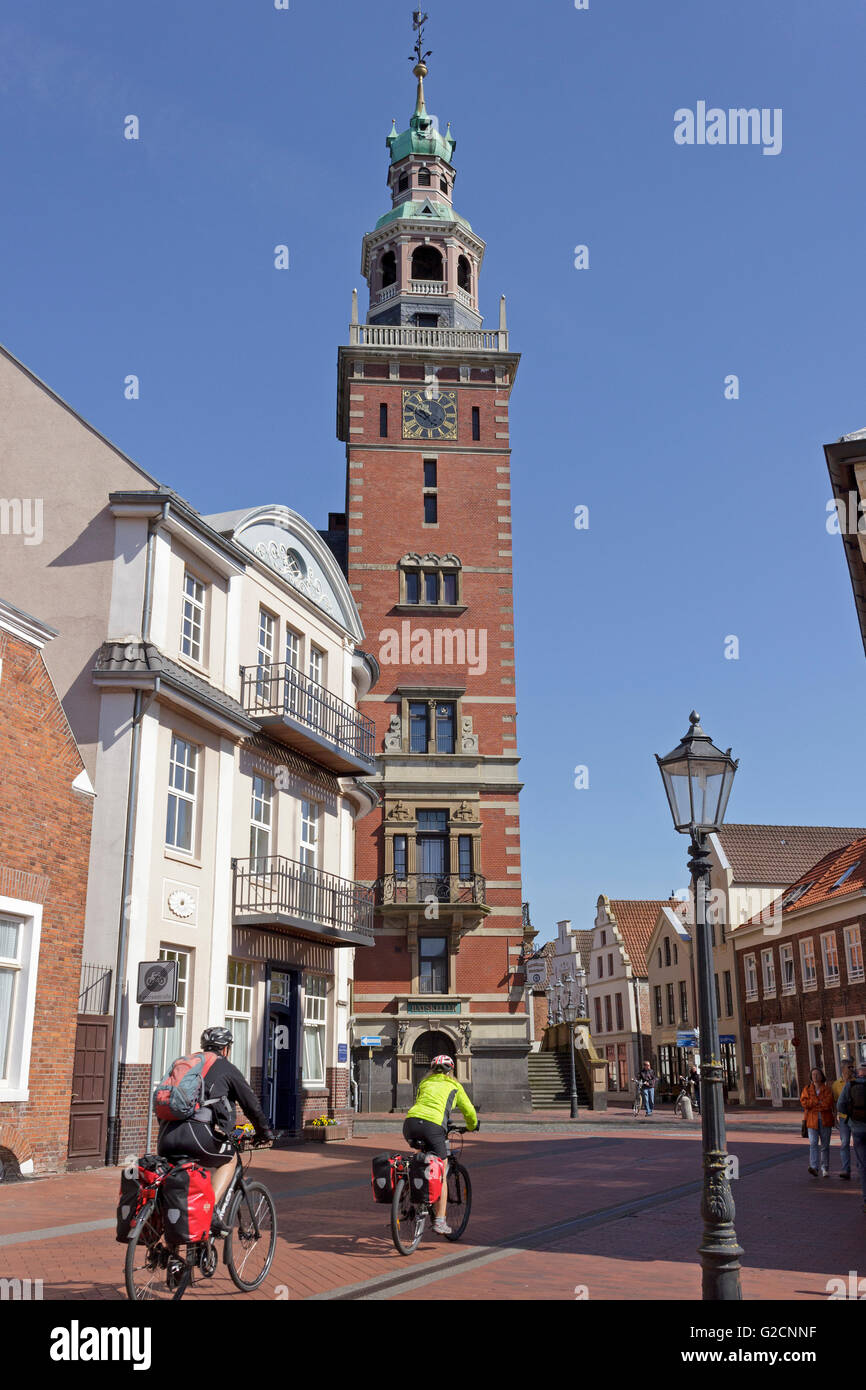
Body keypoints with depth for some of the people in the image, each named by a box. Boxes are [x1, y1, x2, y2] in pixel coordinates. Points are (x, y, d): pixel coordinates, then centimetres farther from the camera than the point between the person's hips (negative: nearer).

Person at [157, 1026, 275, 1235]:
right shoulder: (227, 1069, 13)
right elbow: (251, 1104, 18)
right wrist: (265, 1132, 33)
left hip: (167, 1138, 5)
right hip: (198, 1134, -5)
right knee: (228, 1160, 22)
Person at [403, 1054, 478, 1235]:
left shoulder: (424, 1083, 28)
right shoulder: (454, 1086, 20)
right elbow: (469, 1111, 25)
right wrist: (472, 1126, 47)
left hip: (410, 1122, 4)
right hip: (433, 1126, -4)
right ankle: (440, 1222, 3)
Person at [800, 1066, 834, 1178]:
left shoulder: (827, 1089, 2)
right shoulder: (806, 1089, 7)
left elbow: (828, 1103, -13)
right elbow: (804, 1102, -7)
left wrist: (812, 1104, -12)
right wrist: (819, 1102, -15)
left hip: (825, 1121, 0)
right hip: (812, 1121, 0)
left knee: (825, 1146, 7)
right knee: (813, 1144, -14)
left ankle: (825, 1169, 18)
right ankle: (813, 1167, -23)